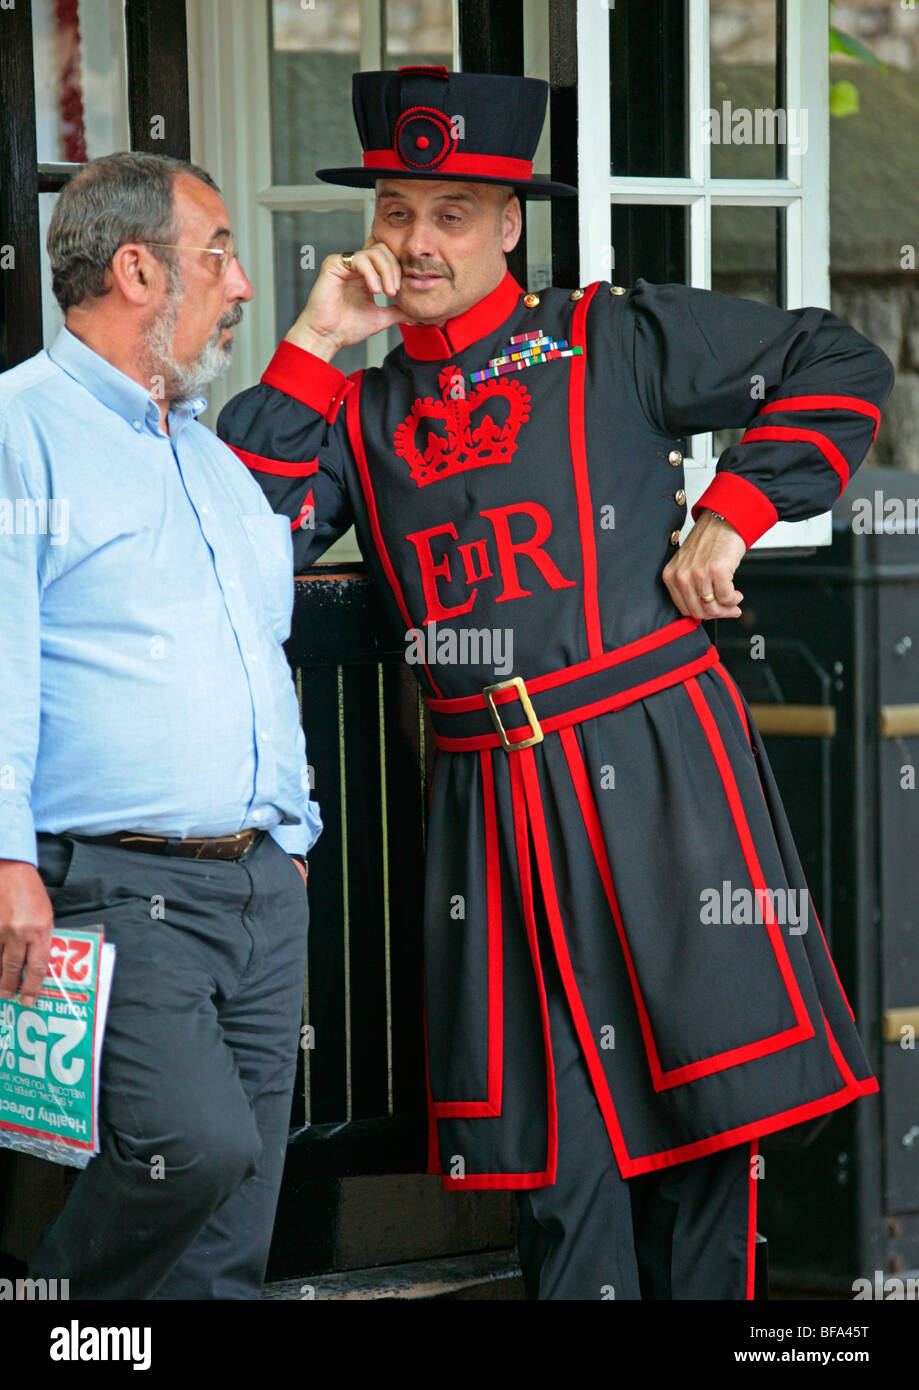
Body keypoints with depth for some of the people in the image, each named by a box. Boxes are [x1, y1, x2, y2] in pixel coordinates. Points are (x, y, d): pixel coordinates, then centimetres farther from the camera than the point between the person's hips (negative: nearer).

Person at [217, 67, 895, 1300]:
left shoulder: (617, 340, 3)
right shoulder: (360, 410, 14)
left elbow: (841, 369, 4)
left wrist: (728, 520, -3)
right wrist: (313, 348, -1)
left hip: (655, 764, -3)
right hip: (489, 801, 3)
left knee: (706, 1108, -2)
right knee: (558, 1142, 4)